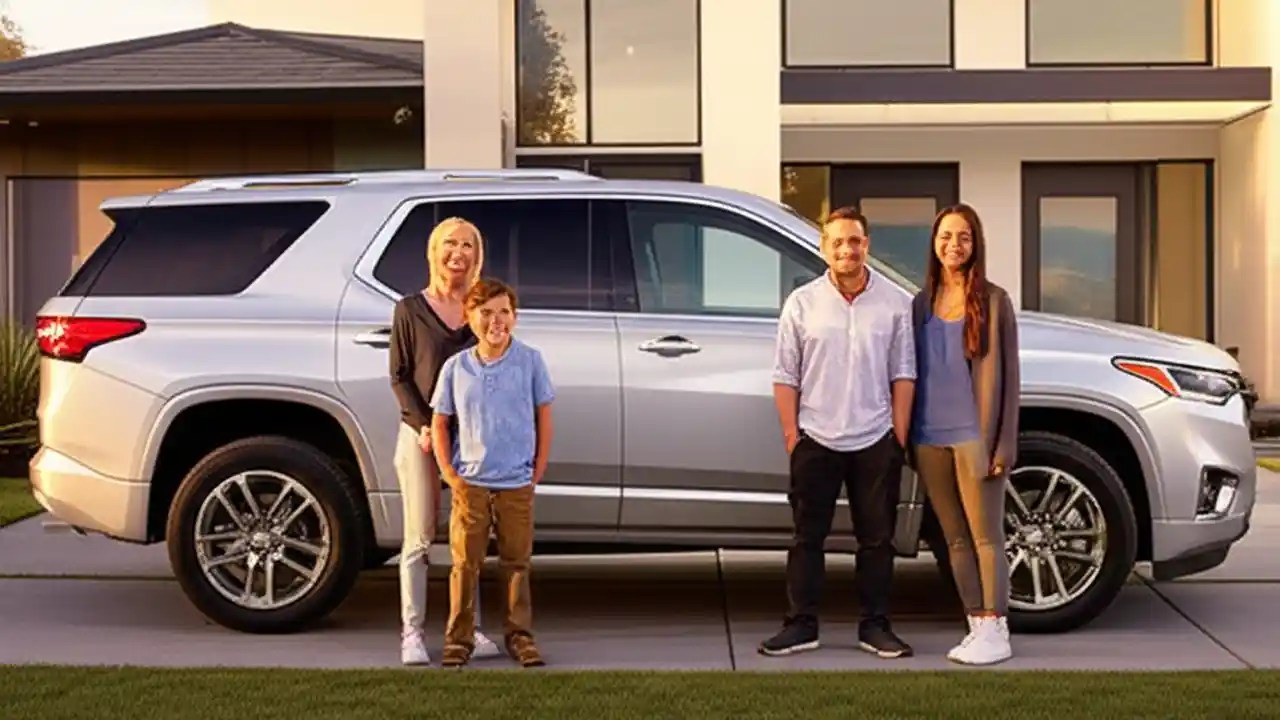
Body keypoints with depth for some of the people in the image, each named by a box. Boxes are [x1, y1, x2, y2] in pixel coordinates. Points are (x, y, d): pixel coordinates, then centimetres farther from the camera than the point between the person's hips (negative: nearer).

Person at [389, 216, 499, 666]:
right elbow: (399, 376, 1)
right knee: (419, 538, 3)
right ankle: (412, 632, 9)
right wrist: (423, 424, -12)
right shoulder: (410, 310, 1)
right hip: (421, 434, -2)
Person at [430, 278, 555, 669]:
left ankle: (519, 633, 20)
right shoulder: (456, 367, 0)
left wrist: (537, 471, 0)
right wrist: (449, 474, -2)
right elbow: (440, 423, 6)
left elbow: (543, 417, 3)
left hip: (517, 485, 0)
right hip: (469, 484, 0)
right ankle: (458, 638, 14)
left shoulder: (530, 361, -2)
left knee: (516, 563, 9)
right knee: (465, 563, 4)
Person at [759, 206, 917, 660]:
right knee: (807, 537, 5)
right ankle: (801, 625, 13)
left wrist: (899, 435, -1)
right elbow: (785, 376, 2)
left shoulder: (895, 303, 2)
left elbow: (903, 374, 4)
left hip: (876, 441, 0)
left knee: (877, 538, 7)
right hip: (816, 440, 0)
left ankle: (875, 626, 17)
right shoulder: (802, 303, 1)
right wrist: (791, 435, -3)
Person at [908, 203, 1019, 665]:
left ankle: (996, 632, 5)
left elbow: (1006, 373, -3)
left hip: (973, 435, -4)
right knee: (955, 539, 9)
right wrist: (909, 437, 9)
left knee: (985, 537, -1)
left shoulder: (993, 300, -1)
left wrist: (1004, 442, -9)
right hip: (930, 438, 5)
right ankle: (976, 628, 16)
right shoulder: (922, 303, 11)